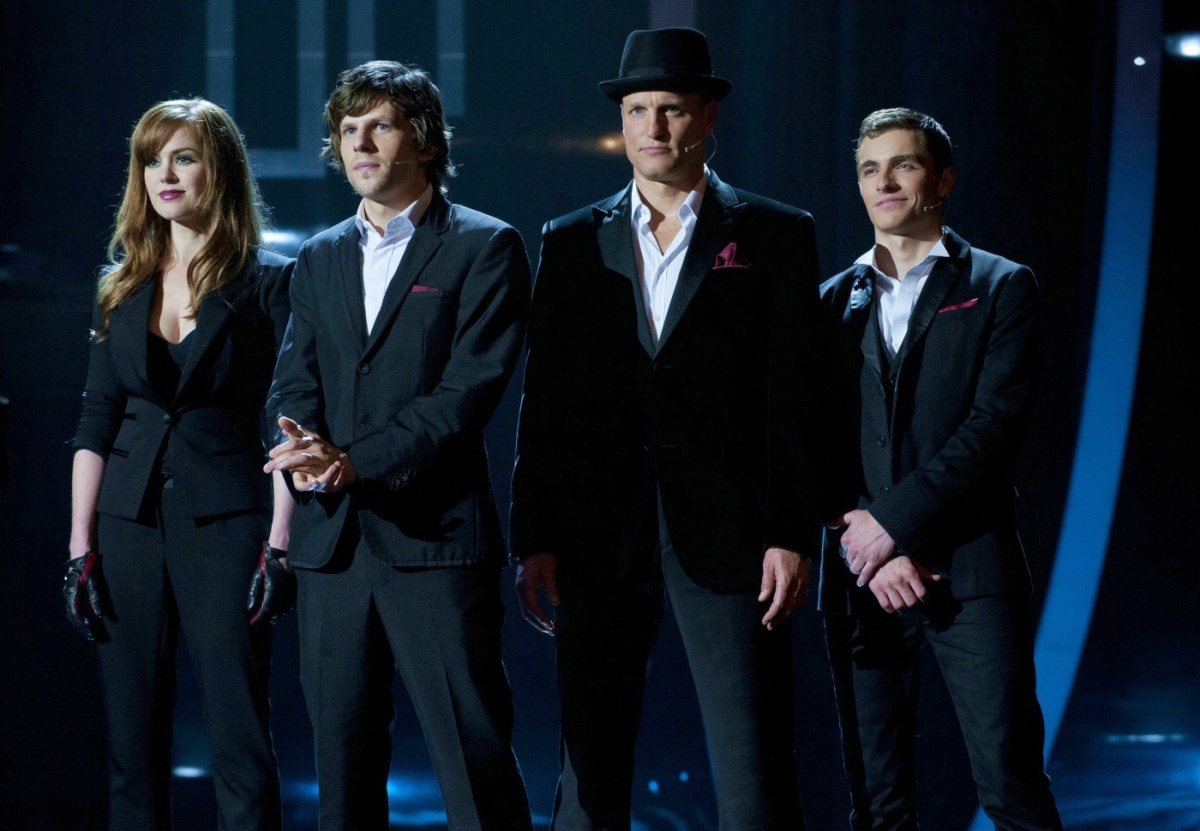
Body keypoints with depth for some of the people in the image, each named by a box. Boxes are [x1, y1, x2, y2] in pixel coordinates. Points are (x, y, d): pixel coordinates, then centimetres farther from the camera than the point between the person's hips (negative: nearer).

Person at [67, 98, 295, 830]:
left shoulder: (270, 282, -1)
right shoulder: (124, 288, 13)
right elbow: (96, 425, 12)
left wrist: (280, 546, -13)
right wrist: (80, 548, 5)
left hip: (225, 522, -5)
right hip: (130, 524, 5)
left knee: (241, 740, -7)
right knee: (132, 745, 5)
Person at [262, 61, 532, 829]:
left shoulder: (484, 247, -1)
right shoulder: (321, 258, 18)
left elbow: (471, 386, -10)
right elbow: (295, 380, 11)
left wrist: (356, 461, -18)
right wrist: (309, 449, -12)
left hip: (433, 536, -5)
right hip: (334, 538, 6)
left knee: (474, 752, -7)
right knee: (342, 757, 8)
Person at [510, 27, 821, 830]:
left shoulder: (774, 236, 4)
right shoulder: (572, 243, 11)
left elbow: (794, 398, -1)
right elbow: (544, 402, 9)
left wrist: (791, 536, -8)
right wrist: (535, 539, 2)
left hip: (725, 534, -2)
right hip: (601, 537, 3)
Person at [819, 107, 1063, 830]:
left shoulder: (1000, 287, 5)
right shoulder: (836, 302, 15)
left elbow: (997, 421, -7)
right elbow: (820, 444, 8)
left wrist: (892, 520, -13)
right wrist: (869, 550, -7)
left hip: (970, 574, -3)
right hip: (863, 578, 3)